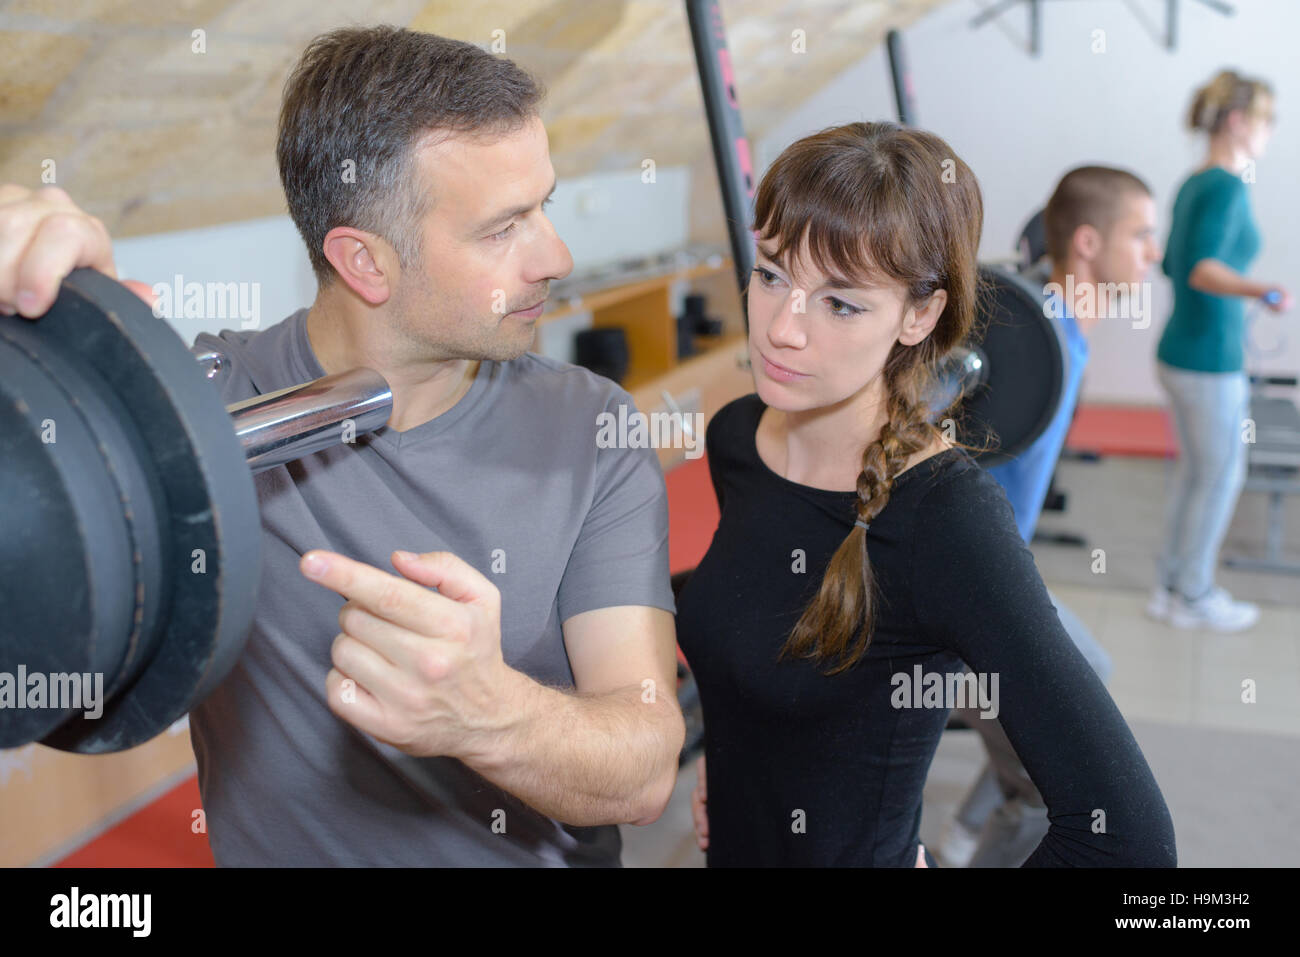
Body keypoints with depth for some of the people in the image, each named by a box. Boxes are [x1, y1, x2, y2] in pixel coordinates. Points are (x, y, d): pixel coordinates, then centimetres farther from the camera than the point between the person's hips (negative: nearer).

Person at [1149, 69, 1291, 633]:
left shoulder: (1192, 184, 9)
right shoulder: (1226, 186, -17)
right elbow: (1202, 269, -30)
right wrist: (1263, 292, -46)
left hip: (1177, 350, 9)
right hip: (1212, 360, -9)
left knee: (1193, 469, 18)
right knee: (1222, 477, 5)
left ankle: (1169, 586, 26)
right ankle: (1194, 596, 17)